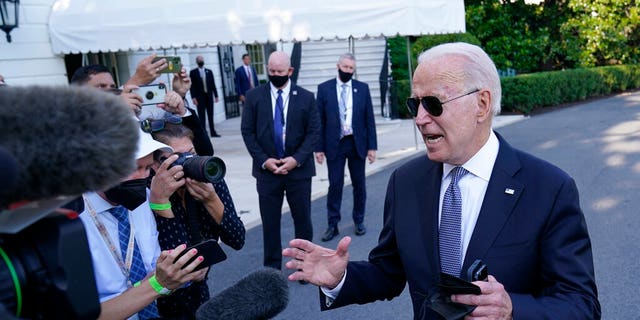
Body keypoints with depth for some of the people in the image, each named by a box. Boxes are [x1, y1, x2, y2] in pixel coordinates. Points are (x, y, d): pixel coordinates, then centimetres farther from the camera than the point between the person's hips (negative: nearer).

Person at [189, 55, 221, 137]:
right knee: (202, 116, -1)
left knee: (210, 115, 7)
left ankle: (213, 132, 13)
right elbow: (192, 86, -3)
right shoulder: (193, 72, 1)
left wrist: (216, 95, 5)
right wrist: (193, 97, -11)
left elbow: (213, 84, 9)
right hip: (200, 97, -3)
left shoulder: (209, 71, 10)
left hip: (209, 96, 3)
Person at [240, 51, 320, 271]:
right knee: (270, 221, 7)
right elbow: (247, 131, 1)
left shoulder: (306, 98, 0)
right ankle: (271, 267, 21)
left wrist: (297, 159, -13)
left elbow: (313, 132, -1)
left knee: (302, 219, 9)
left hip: (299, 169, 0)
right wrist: (263, 160, -9)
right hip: (267, 169, 0)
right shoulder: (254, 96, 2)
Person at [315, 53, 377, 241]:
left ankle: (359, 221, 24)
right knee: (335, 185, 2)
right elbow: (320, 120, 1)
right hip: (334, 144, -1)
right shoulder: (324, 89, 1)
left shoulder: (362, 88, 3)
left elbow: (369, 119, 3)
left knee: (359, 184, 9)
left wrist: (372, 146, -1)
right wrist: (319, 147, -3)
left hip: (357, 143, 1)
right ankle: (332, 224, 12)